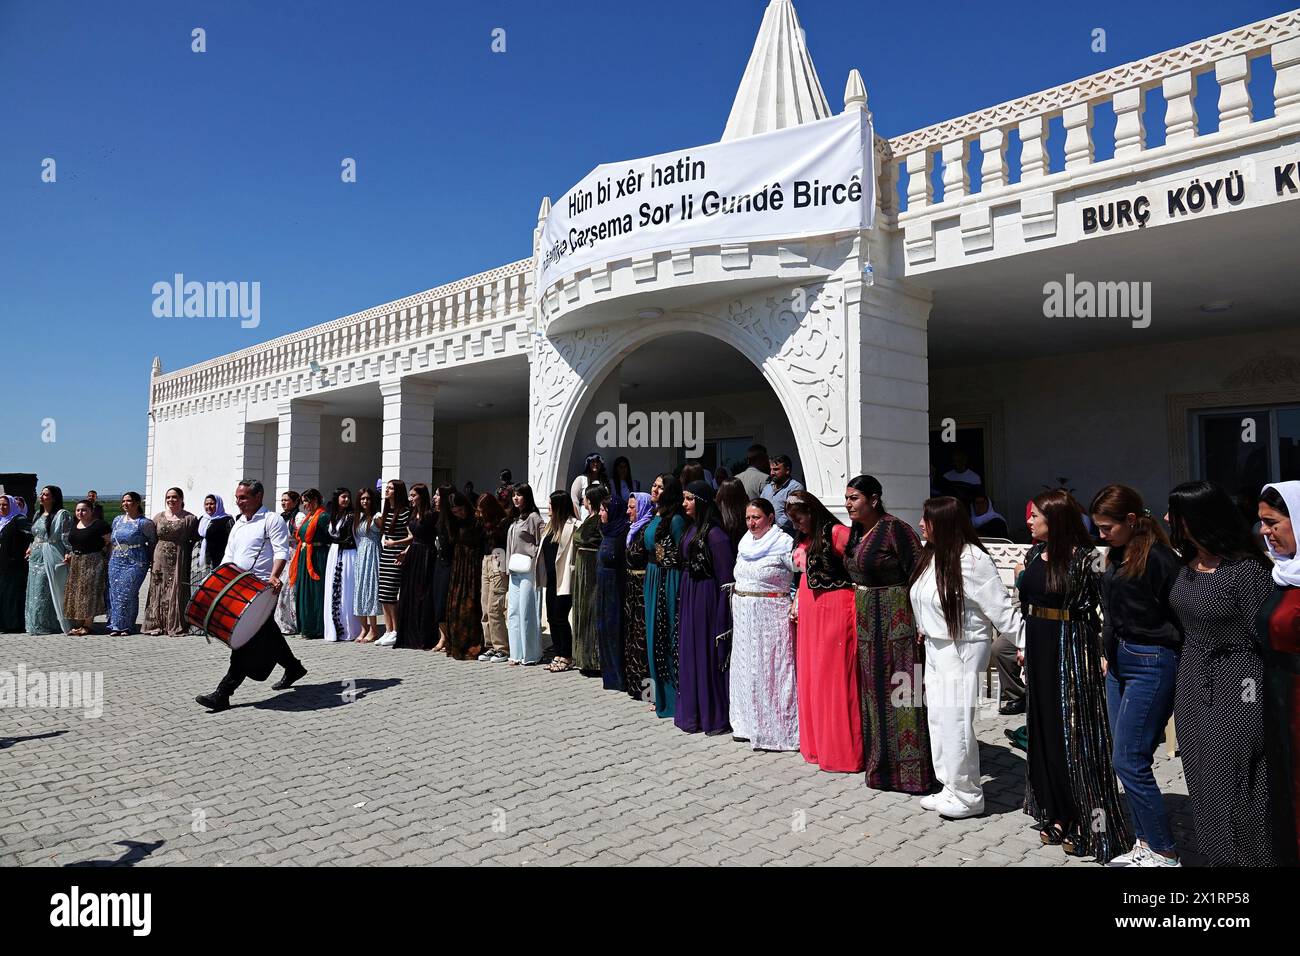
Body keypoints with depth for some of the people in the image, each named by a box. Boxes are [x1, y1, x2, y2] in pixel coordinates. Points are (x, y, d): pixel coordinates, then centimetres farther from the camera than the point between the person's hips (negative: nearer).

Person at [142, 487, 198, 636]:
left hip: (179, 561, -3)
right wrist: (150, 558, 7)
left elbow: (195, 540, 1)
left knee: (177, 589, -3)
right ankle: (156, 624, 10)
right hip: (160, 558, 3)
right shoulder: (159, 517, 11)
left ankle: (176, 625, 4)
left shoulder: (189, 518, 0)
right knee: (158, 589, 3)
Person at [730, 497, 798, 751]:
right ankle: (748, 724, 24)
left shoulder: (784, 543, -9)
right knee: (745, 667, 12)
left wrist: (796, 605, -18)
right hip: (743, 615, 7)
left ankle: (776, 729, 6)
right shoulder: (745, 543, 12)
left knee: (771, 668, -4)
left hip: (772, 614, -7)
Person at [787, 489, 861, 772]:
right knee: (810, 677, 12)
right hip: (809, 611, 8)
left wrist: (856, 605, -18)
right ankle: (816, 743, 25)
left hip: (835, 609, -8)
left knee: (834, 678, -2)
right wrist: (797, 605, 15)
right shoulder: (802, 539, 13)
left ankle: (841, 749, 9)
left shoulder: (836, 533, -13)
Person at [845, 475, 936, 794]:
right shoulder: (855, 532, 9)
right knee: (873, 689, 15)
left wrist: (922, 622, -20)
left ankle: (909, 767, 6)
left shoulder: (895, 530, -16)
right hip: (866, 619, 9)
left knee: (900, 691, -4)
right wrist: (857, 611, 18)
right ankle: (880, 760, 27)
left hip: (896, 620, -9)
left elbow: (917, 576, -17)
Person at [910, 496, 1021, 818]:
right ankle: (951, 788, 27)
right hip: (935, 648, 8)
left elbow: (1001, 609, -17)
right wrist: (924, 627, 19)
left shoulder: (973, 560, -20)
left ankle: (968, 796, 16)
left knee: (956, 722, -2)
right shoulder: (931, 555, 5)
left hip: (962, 650, -8)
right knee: (938, 718, 13)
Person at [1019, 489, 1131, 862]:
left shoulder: (1083, 557, -14)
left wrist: (1102, 652, -14)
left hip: (1071, 651, -7)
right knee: (1044, 731, 13)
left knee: (1073, 733, 2)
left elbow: (1102, 607, -13)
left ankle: (1084, 823, 16)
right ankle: (1056, 814, 27)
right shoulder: (1034, 554, 7)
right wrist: (1024, 645, 17)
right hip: (1039, 649, 7)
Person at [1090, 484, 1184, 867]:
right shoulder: (1116, 556, 9)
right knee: (1128, 760, 13)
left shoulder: (1159, 558, -16)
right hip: (1119, 661, 9)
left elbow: (1181, 618, -15)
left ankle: (1165, 853, 10)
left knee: (1128, 762, -4)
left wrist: (1181, 672, -13)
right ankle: (1145, 843, 24)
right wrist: (1108, 653, 14)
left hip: (1151, 664, -9)